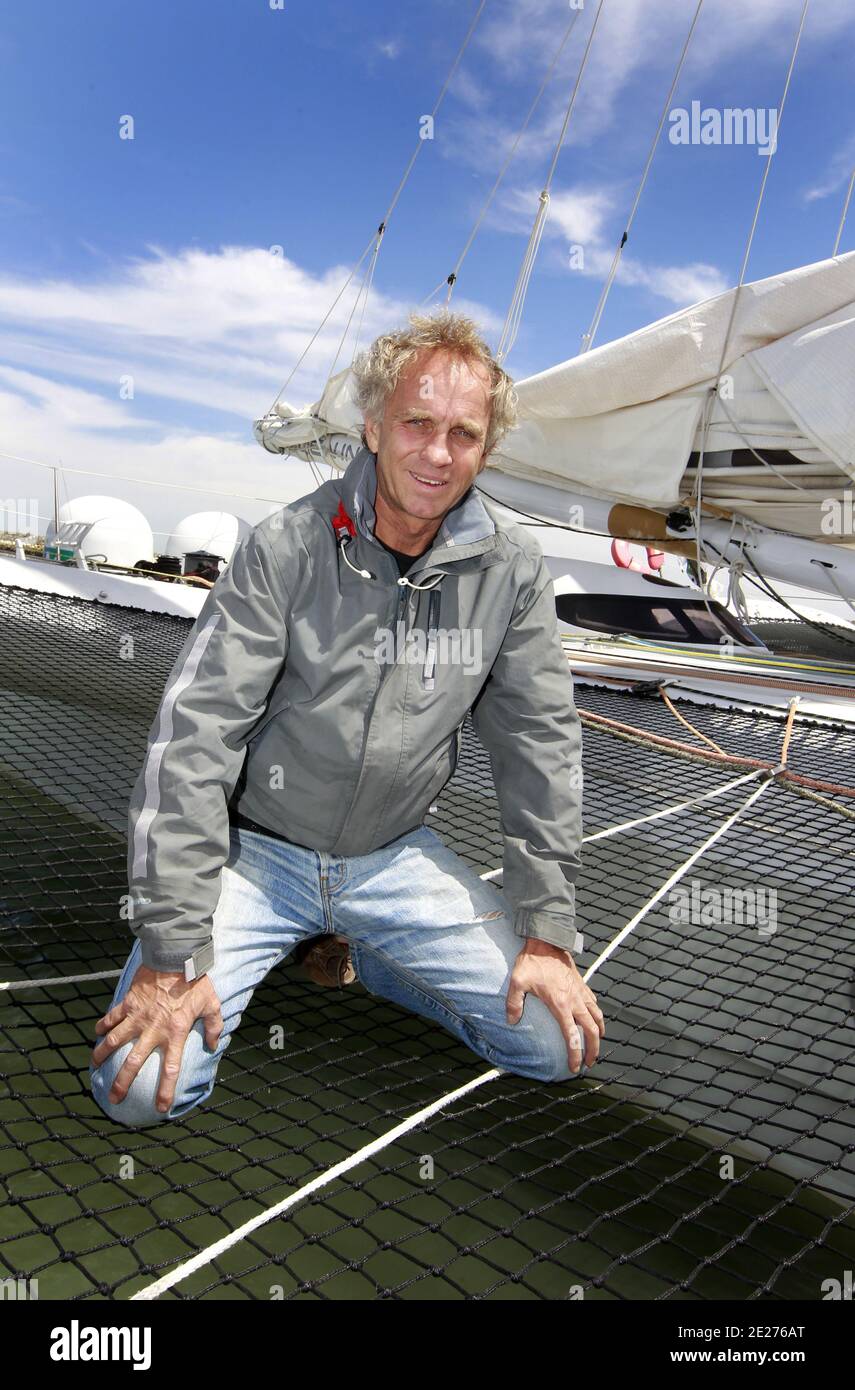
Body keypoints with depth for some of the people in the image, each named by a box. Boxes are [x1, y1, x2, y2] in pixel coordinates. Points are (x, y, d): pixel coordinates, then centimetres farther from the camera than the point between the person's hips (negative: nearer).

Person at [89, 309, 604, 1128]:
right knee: (144, 1084, -17)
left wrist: (547, 934, -5)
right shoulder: (284, 550, -16)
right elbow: (192, 737, -18)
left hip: (394, 858, 3)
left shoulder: (510, 570, -7)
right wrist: (173, 952, -20)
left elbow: (541, 744, -2)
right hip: (257, 849, -2)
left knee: (559, 1042, -5)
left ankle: (357, 951, 16)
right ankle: (281, 940, 13)